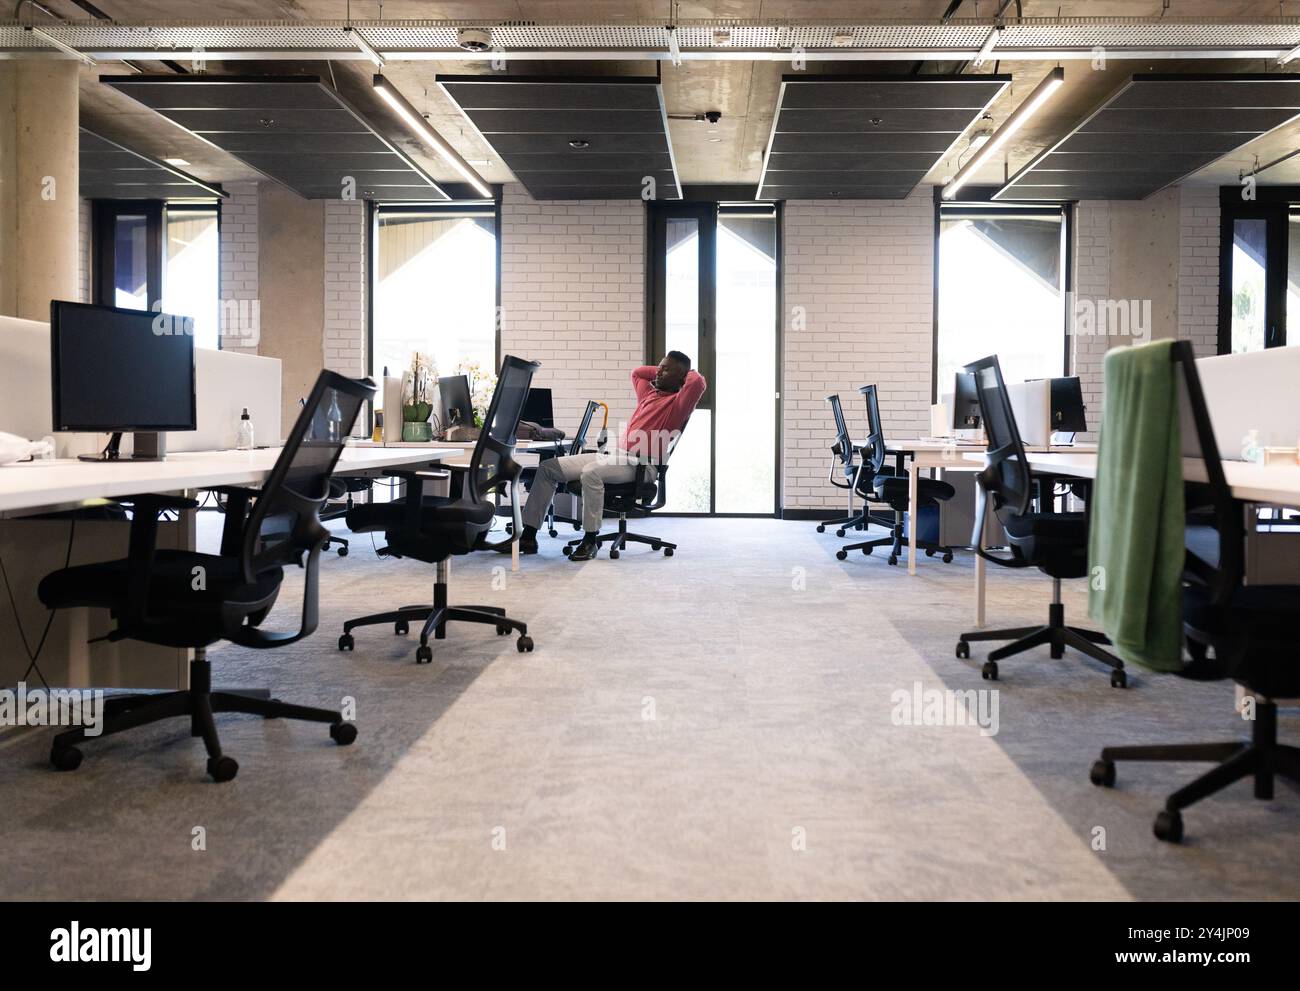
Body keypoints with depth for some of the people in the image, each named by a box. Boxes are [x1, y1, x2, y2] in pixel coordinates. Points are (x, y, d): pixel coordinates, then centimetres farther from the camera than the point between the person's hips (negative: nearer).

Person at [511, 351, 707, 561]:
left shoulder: (677, 402, -2)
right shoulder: (650, 394, 23)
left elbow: (698, 382, -21)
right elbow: (637, 372, 42)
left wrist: (688, 372, 1)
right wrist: (664, 369, 31)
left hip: (634, 464, -9)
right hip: (613, 455, 9)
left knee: (591, 472, -40)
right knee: (548, 467, 3)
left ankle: (590, 540, -27)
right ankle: (528, 537, 2)